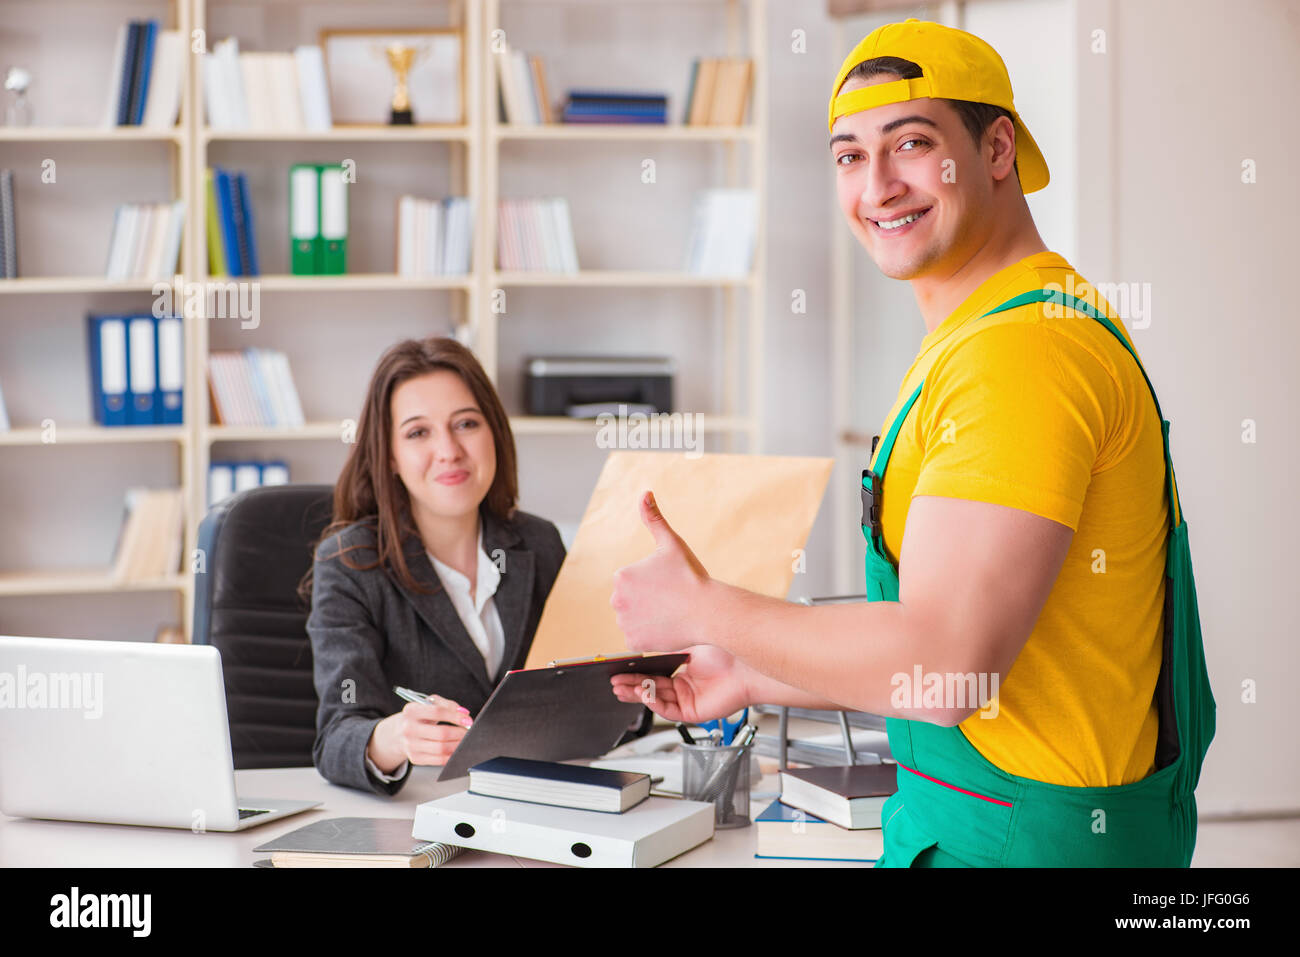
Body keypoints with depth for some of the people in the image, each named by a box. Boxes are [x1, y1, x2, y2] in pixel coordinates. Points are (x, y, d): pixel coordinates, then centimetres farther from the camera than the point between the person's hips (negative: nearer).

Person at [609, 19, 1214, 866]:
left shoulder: (1020, 349, -21)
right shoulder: (975, 337, 13)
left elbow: (944, 667, -25)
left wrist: (705, 610, -14)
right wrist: (755, 680, 16)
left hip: (1026, 834, -9)